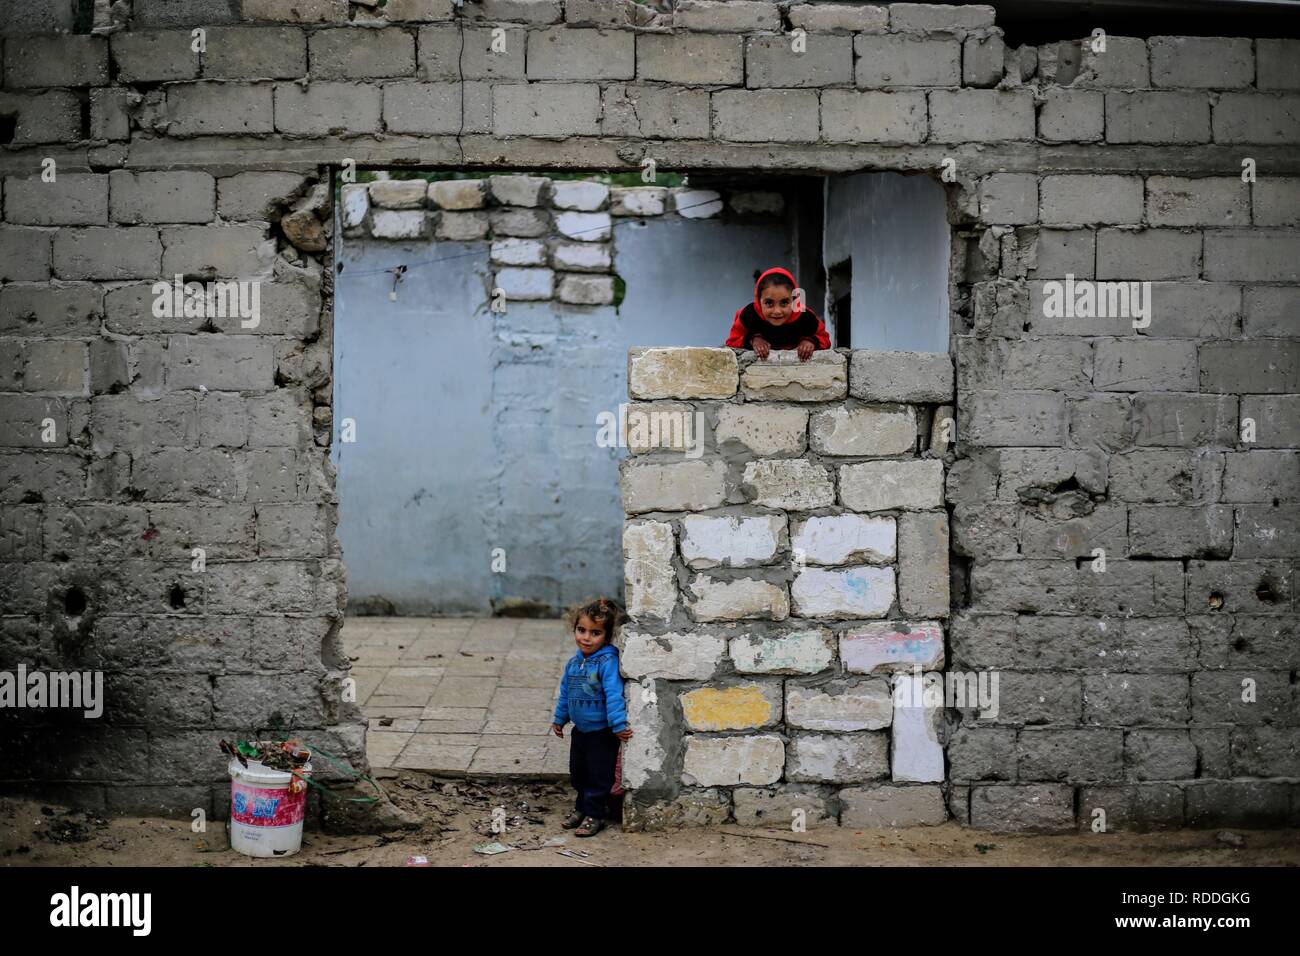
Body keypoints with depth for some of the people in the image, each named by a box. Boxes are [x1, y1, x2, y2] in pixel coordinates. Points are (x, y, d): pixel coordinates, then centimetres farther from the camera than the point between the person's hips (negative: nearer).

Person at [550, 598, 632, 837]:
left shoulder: (608, 662, -21)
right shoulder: (574, 662, 3)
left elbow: (614, 695, -25)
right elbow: (565, 692, 16)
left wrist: (618, 725, -28)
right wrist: (559, 719, 22)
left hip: (602, 732, -7)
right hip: (580, 730, 7)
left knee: (599, 775, 2)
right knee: (578, 773, 19)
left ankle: (594, 815, 15)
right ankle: (581, 809, 35)